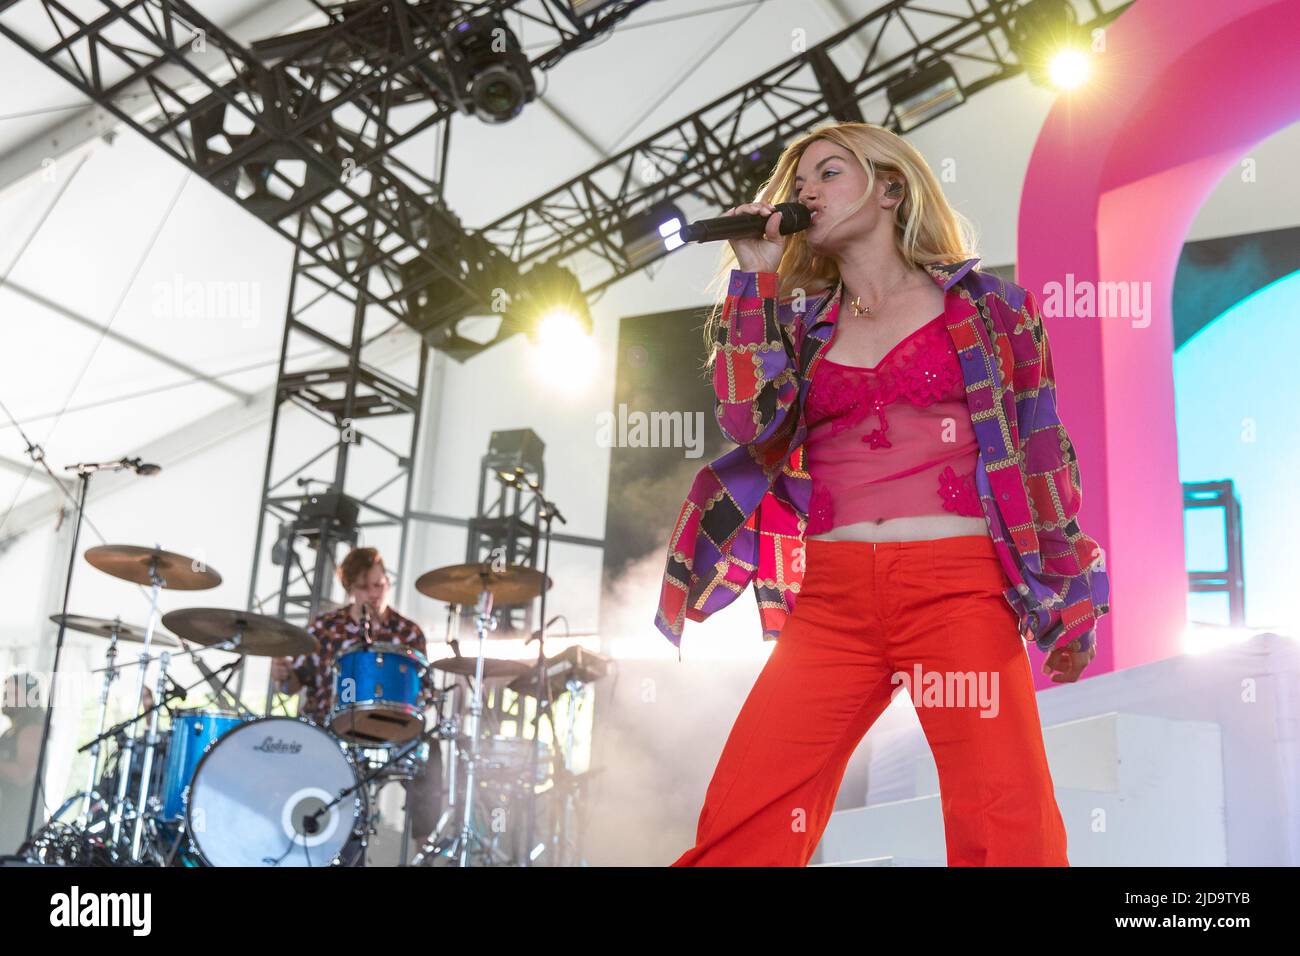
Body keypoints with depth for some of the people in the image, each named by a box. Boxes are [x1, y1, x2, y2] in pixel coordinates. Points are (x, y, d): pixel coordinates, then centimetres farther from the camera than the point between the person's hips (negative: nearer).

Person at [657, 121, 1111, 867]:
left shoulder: (983, 305, 10)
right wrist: (755, 277, 4)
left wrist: (1068, 606, 5)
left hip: (961, 587, -2)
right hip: (831, 596, 3)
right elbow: (750, 421, 1)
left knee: (1008, 834, -9)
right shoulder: (801, 322, 18)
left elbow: (1042, 452, 9)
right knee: (739, 828, -6)